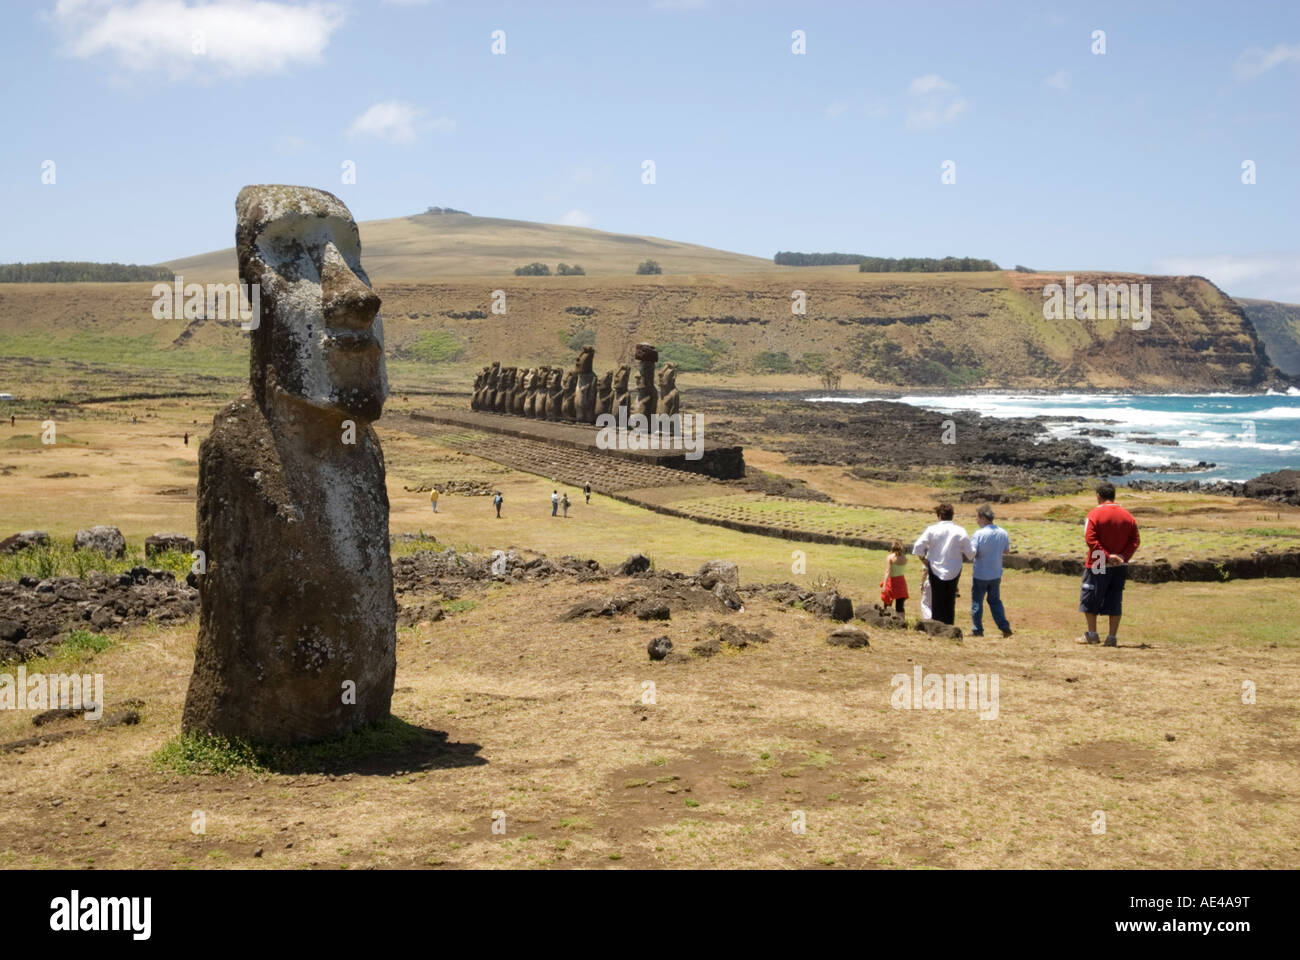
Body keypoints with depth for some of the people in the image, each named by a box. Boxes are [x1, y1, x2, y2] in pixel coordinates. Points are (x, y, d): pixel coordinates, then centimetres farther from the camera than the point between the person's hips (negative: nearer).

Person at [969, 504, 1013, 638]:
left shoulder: (979, 534, -19)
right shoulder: (1003, 533, -2)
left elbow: (972, 552, -21)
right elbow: (1006, 550, 11)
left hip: (980, 575, -5)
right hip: (996, 574, 5)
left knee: (977, 602, 8)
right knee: (995, 601, 18)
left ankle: (977, 630, 11)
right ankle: (1004, 627, 12)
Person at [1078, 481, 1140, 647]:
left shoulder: (1095, 513, -9)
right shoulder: (1127, 515, 7)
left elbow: (1090, 539, -17)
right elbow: (1135, 540, 2)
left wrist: (1107, 556, -17)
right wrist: (1123, 556, -7)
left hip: (1098, 565, -4)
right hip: (1120, 567, 5)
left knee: (1090, 598, 8)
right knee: (1115, 602, 9)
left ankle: (1092, 634, 9)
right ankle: (1112, 637, 8)